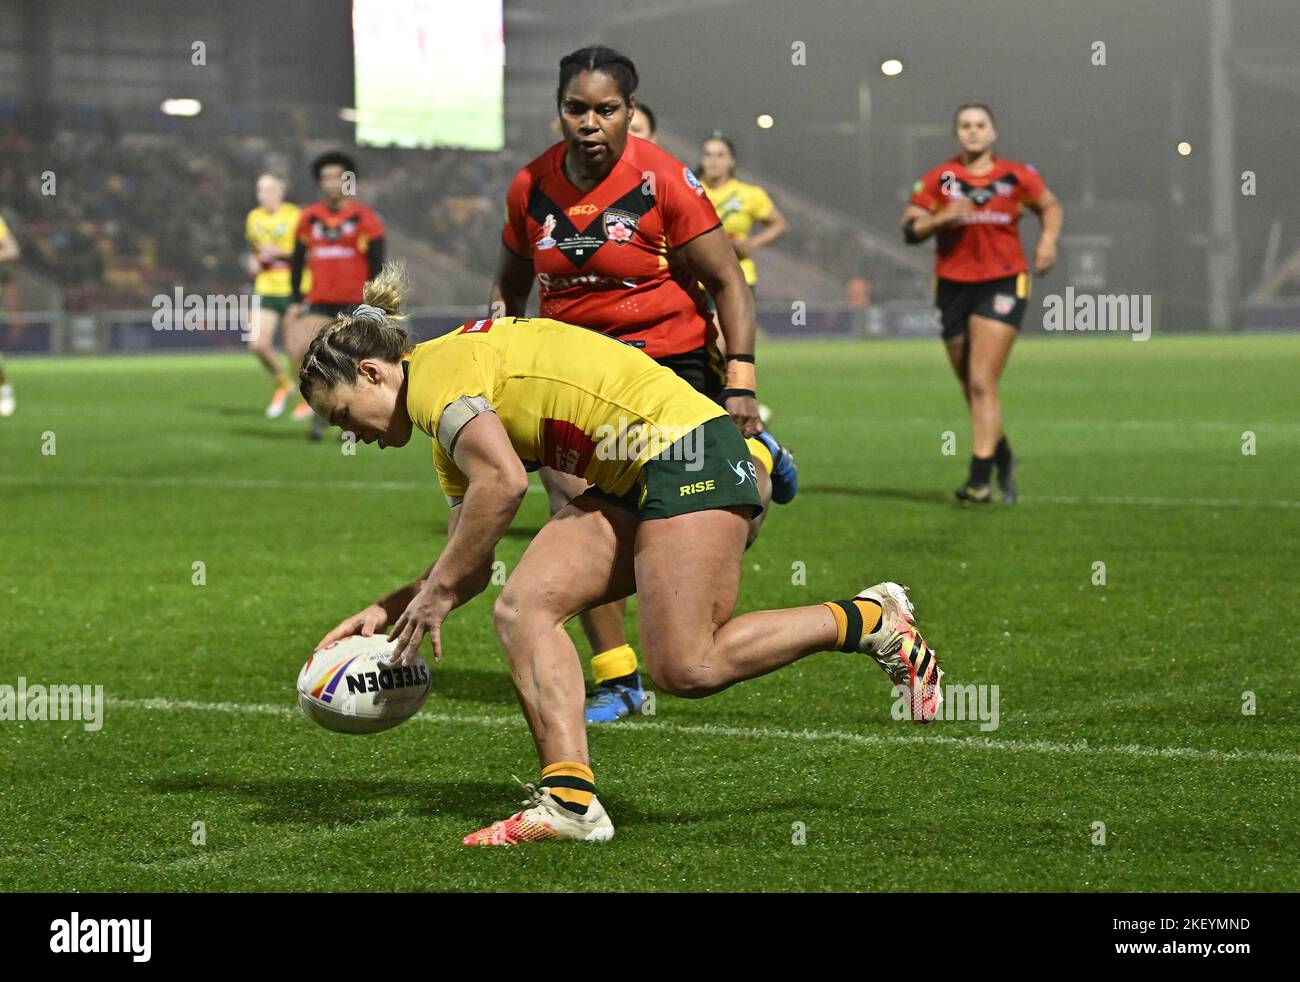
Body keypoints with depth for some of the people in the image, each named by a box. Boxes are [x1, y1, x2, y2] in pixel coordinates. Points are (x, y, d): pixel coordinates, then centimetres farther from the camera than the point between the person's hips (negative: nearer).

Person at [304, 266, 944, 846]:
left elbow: (504, 482, -27)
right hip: (625, 486, 10)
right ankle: (570, 798, -15)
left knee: (686, 670, -16)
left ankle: (871, 620, 1)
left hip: (687, 454, -10)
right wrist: (388, 610, 10)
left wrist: (437, 591, -18)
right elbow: (472, 562, 19)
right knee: (523, 609, -5)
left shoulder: (435, 372, -11)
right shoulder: (450, 435, 19)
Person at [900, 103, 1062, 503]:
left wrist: (1049, 239, 0)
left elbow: (1050, 205, 17)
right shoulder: (938, 179, 2)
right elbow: (909, 230, -2)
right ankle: (1004, 459, 33)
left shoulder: (1016, 177, 1)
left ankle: (980, 478, -15)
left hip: (1002, 285, -3)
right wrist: (941, 218, -20)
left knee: (982, 384, -14)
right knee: (972, 390, 10)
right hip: (953, 286, 3)